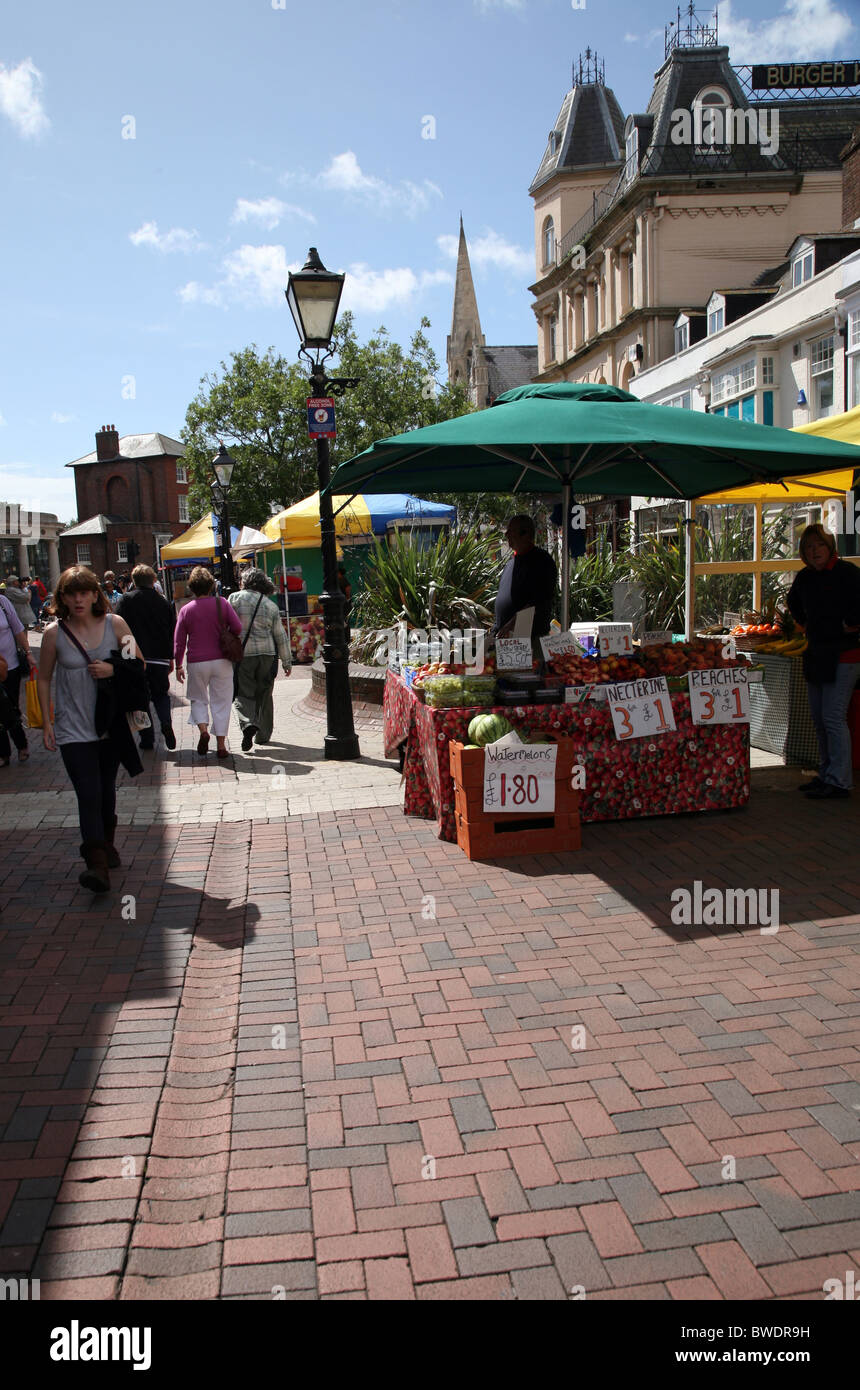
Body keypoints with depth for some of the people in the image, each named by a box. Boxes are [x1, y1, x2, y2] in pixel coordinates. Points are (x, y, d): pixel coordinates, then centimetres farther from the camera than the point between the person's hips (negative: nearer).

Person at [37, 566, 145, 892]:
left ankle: (106, 845, 38)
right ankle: (97, 865, -13)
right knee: (88, 795, -12)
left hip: (112, 724, 2)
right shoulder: (54, 633, -4)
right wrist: (46, 722, 1)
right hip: (73, 728, -2)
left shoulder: (114, 624, -2)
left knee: (106, 790, 16)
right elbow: (44, 679, 5)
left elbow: (140, 664, 4)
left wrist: (113, 670, -15)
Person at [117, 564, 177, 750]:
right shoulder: (164, 603, 3)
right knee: (161, 694, 17)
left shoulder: (125, 600, -2)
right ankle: (166, 722, -9)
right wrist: (170, 658, 18)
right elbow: (172, 633, 8)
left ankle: (147, 740, 8)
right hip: (160, 658, 2)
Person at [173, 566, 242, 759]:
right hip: (221, 661, 0)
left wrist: (178, 665, 11)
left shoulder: (186, 610, -1)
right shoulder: (221, 604, -3)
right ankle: (221, 745, 5)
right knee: (221, 702, 6)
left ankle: (203, 729, -8)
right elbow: (237, 628, -7)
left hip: (196, 663, 0)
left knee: (198, 699, 18)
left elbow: (178, 641, 1)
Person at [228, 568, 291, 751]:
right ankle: (263, 734, 20)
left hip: (242, 654, -3)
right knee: (264, 695, 14)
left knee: (243, 694, 3)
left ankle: (248, 724, -23)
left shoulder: (235, 598, -2)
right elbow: (280, 635, 8)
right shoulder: (271, 605, 7)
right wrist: (287, 661, 14)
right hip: (267, 654, 3)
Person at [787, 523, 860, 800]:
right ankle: (827, 774, 22)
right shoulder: (805, 577, 10)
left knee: (833, 717, -11)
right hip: (816, 653, 8)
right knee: (819, 718, 12)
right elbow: (793, 603, 29)